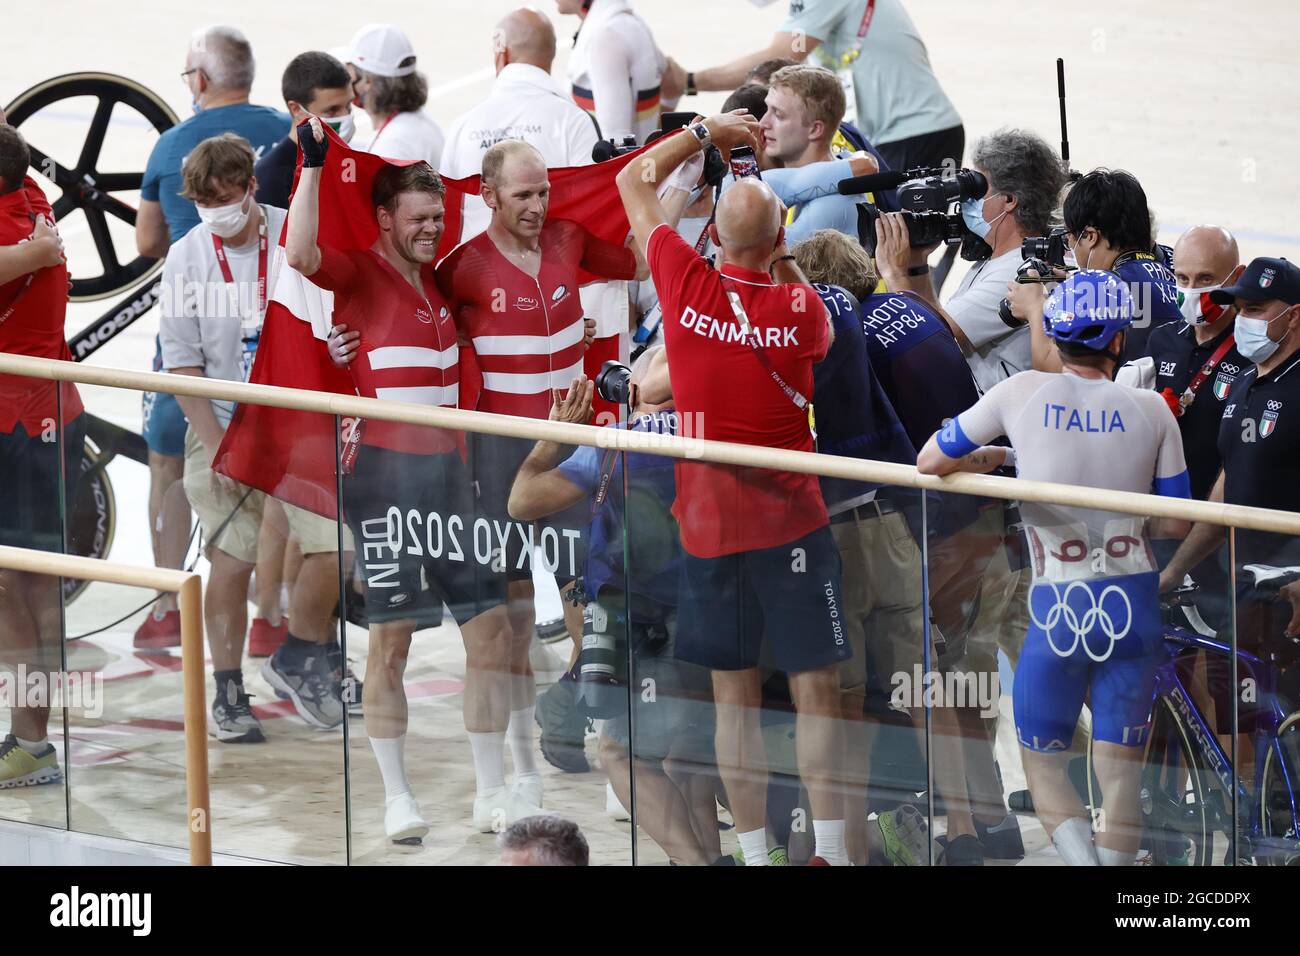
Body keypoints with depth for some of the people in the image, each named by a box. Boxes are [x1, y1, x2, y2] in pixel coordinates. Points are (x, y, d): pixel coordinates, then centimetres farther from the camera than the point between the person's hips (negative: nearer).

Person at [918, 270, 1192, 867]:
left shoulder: (1023, 394, -4)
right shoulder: (1152, 411, -1)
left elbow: (929, 462, 4)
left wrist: (988, 457, 23)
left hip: (1058, 610, -1)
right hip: (1135, 603, 1)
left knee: (1043, 766, 10)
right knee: (1119, 774, 8)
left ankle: (1082, 861, -14)